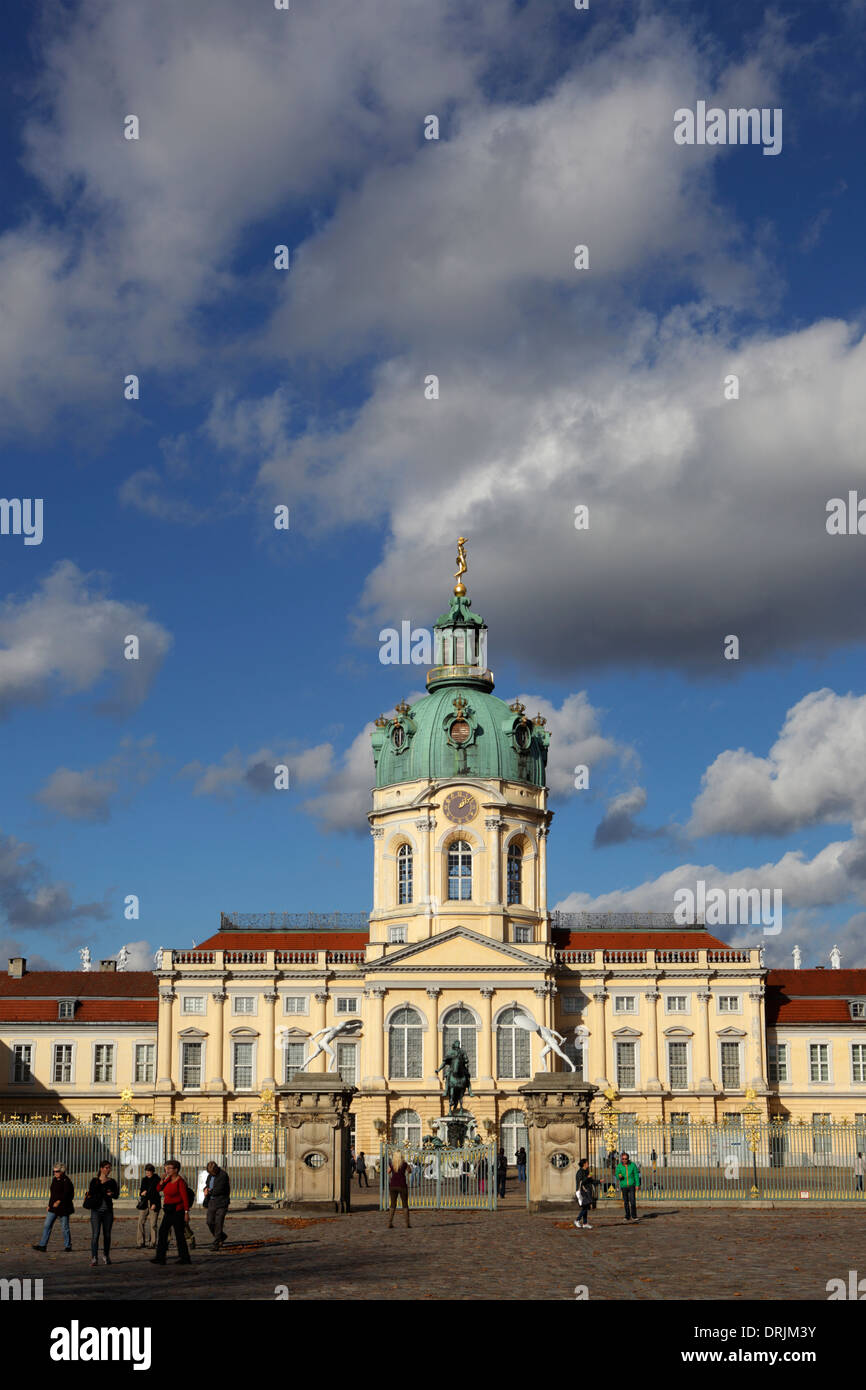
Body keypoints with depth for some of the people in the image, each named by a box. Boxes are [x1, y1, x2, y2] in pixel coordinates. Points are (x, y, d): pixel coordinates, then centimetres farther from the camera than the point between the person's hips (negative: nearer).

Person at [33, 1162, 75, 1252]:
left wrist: (59, 1201, -33)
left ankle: (68, 1246, 12)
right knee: (47, 1225, 0)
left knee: (64, 1227, 0)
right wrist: (49, 1205, 18)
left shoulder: (66, 1181, -12)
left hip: (63, 1207, -7)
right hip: (53, 1208, 7)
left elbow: (66, 1194, -21)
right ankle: (42, 1245, -1)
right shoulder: (54, 1180, 12)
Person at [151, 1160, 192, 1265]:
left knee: (179, 1234, -1)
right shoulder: (168, 1179, 10)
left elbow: (185, 1197, -16)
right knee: (162, 1232, 5)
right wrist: (163, 1179, -6)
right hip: (168, 1211, 8)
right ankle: (160, 1257, 8)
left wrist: (186, 1212, -19)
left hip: (177, 1211, -8)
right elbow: (158, 1189, 8)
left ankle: (184, 1258, 9)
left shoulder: (180, 1181, -14)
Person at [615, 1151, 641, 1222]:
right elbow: (617, 1176, 0)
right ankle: (627, 1216, 18)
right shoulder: (619, 1166, -2)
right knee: (626, 1202, 7)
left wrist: (637, 1184, -4)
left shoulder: (633, 1165, -3)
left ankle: (634, 1216, -4)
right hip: (623, 1186, 2)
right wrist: (619, 1176, -24)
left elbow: (636, 1175, 1)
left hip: (631, 1185, -2)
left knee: (632, 1201, -12)